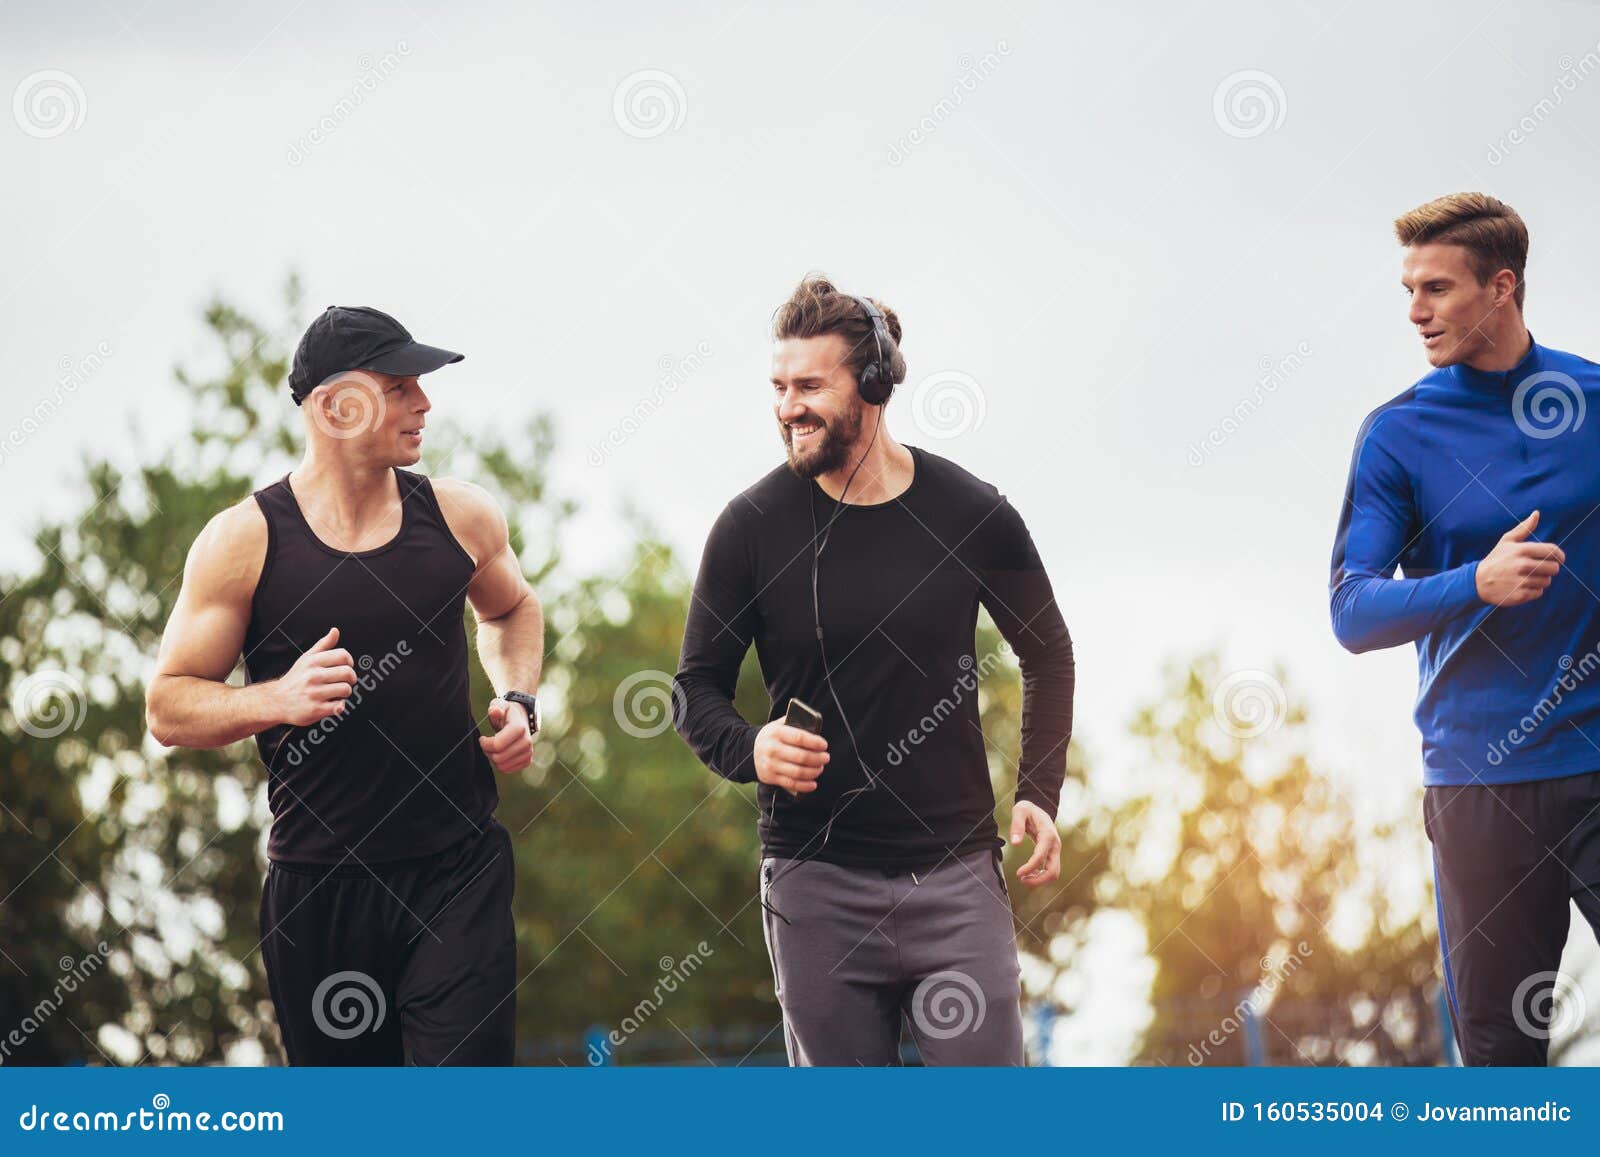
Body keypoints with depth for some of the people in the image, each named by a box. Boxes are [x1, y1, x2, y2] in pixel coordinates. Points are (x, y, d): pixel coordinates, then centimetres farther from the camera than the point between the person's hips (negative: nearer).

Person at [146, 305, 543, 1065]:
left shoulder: (460, 517, 3)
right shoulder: (244, 540, -6)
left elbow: (511, 610, 26)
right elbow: (168, 707, -3)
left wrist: (518, 700, 6)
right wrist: (276, 699, -21)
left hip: (457, 869, 1)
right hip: (317, 885, -1)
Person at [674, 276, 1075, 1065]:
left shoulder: (972, 515, -1)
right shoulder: (752, 527, -2)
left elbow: (1048, 654, 15)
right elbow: (698, 687, 6)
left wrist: (1038, 794, 5)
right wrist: (750, 750, -15)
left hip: (956, 873, 0)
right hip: (816, 876, 0)